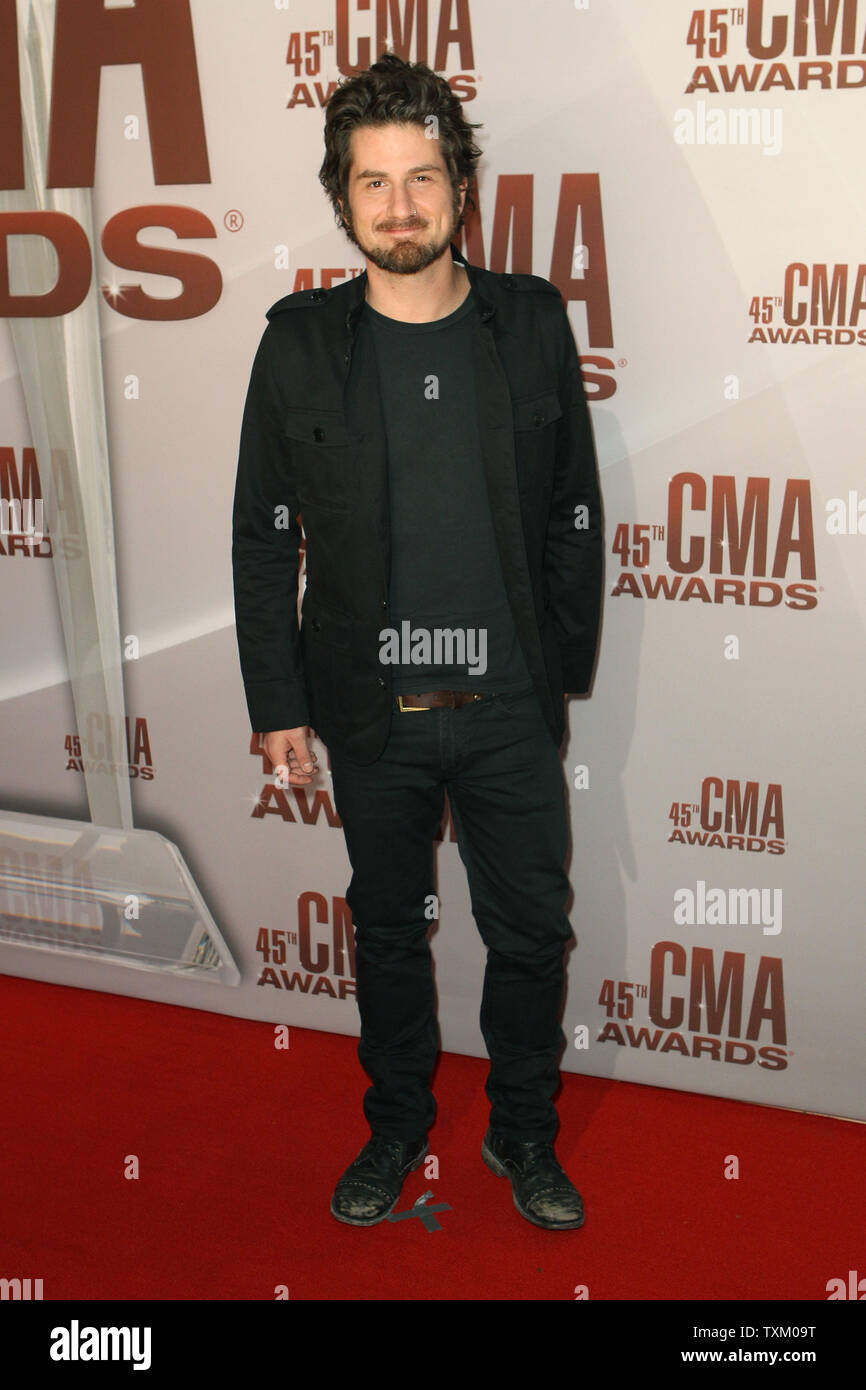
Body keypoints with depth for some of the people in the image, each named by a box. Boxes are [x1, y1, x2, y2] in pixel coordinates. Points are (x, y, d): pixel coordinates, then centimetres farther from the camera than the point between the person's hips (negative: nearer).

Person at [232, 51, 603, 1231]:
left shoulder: (532, 324, -1)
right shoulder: (301, 343, -3)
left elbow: (576, 516, 3)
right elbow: (263, 538, 0)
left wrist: (567, 671, 2)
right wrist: (279, 705, -2)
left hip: (510, 705, 0)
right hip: (371, 710, 0)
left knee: (532, 931, 10)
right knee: (388, 927, 16)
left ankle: (524, 1133, 34)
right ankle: (397, 1125, 37)